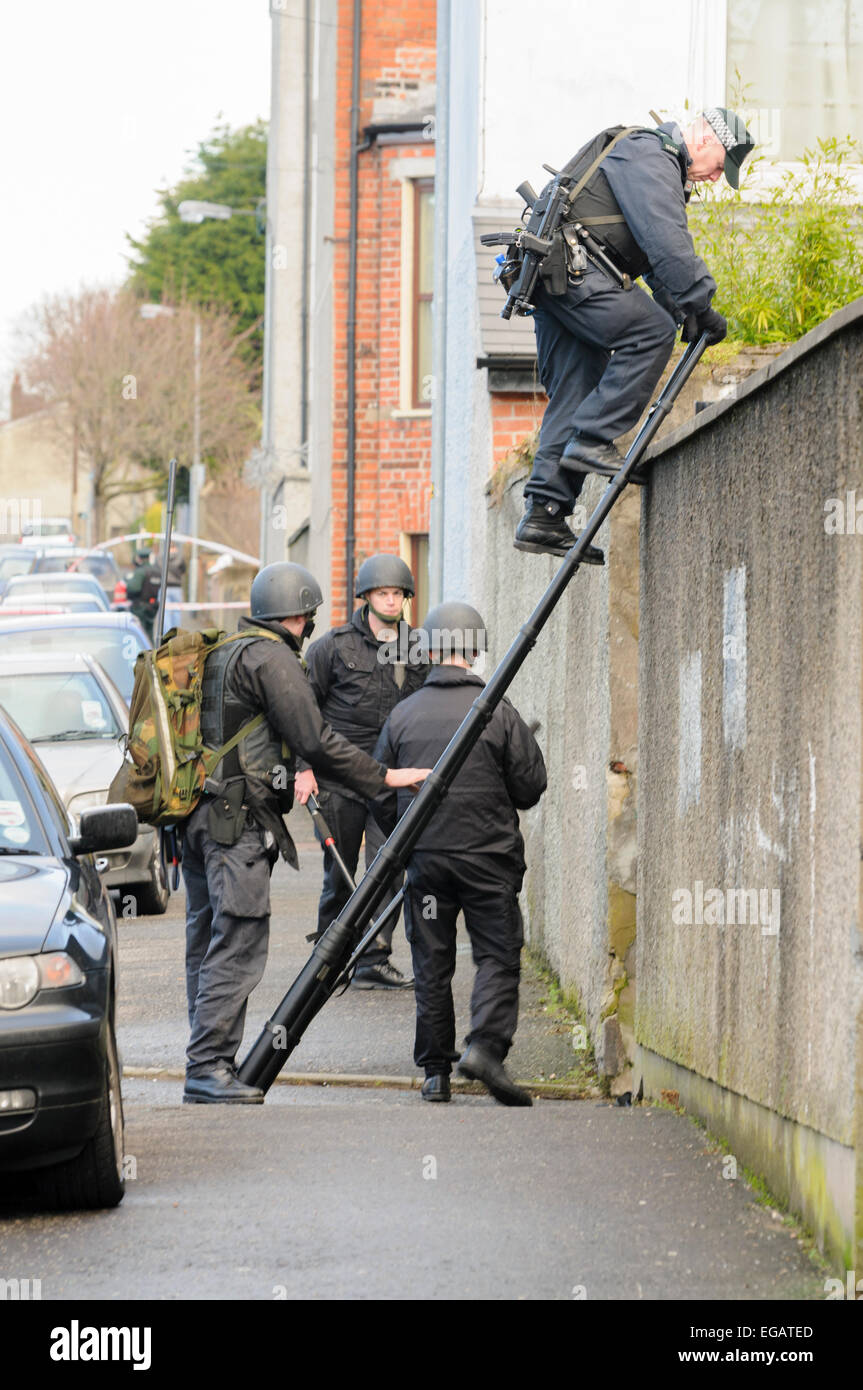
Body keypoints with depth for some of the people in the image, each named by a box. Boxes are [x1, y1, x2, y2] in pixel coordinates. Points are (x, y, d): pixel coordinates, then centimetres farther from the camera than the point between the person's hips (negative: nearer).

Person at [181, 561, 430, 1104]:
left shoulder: (222, 655, 20)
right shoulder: (272, 658, -9)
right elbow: (315, 739, -14)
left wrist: (289, 777, 36)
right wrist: (385, 778, -9)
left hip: (197, 818, 10)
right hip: (238, 820, -10)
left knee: (209, 946, 11)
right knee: (239, 943, -11)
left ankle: (209, 1066, 13)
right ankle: (208, 1066, -15)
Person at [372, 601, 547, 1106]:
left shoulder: (404, 714, 2)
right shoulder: (499, 712, -6)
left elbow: (382, 796, 9)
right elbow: (530, 787, -1)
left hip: (423, 856, 2)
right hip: (487, 856, -2)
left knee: (432, 965, 9)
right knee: (498, 956, 3)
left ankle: (435, 1069, 10)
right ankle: (486, 1046, -17)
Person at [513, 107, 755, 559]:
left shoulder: (663, 165, 24)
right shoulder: (649, 157, -11)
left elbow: (663, 249, 25)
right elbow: (668, 244, -20)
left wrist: (683, 310, 13)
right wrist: (700, 309, -16)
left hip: (551, 275, 11)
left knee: (576, 389, 6)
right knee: (650, 331, -16)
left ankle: (543, 514, 1)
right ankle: (592, 441, -17)